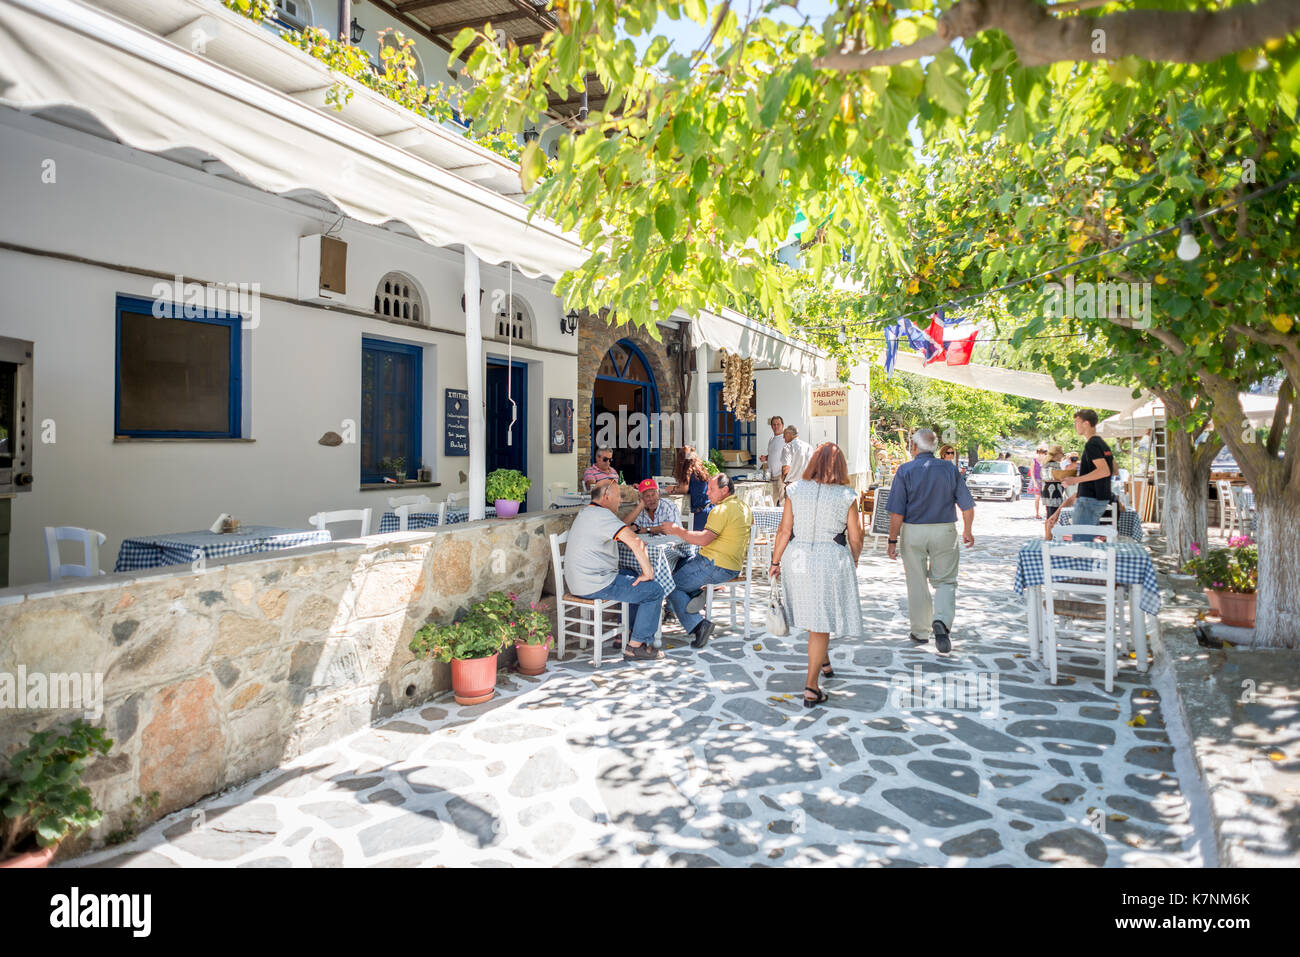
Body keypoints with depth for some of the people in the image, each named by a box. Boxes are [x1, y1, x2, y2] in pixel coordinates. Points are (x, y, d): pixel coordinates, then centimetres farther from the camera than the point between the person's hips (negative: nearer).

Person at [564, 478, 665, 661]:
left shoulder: (585, 513, 16)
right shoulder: (602, 515, -17)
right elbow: (636, 543, -26)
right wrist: (648, 573, -18)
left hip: (578, 582, 11)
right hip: (595, 585, -11)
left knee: (634, 579, 28)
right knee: (655, 590, -3)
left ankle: (627, 634, 30)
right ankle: (636, 646, 3)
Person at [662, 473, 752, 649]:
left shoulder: (722, 509, -17)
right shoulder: (744, 507, 13)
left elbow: (704, 539, -26)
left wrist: (677, 531, -15)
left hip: (715, 565, -10)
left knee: (670, 586, 0)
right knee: (679, 565, 23)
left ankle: (698, 625, -12)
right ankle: (695, 594, -1)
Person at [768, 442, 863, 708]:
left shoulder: (795, 490, -3)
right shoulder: (847, 496, -6)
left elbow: (784, 531, -2)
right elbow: (855, 538, -1)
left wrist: (776, 562, 7)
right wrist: (854, 561, 18)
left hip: (798, 559, 3)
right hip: (831, 560, -3)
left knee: (811, 614, 22)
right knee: (821, 624, 3)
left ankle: (823, 663, 42)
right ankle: (811, 689, 4)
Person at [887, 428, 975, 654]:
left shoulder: (905, 470, -7)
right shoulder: (950, 469, 0)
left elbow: (897, 512, -11)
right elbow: (967, 505, 3)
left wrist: (893, 540, -3)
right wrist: (967, 531, 18)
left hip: (913, 532, -1)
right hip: (944, 531, 1)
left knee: (917, 583, 9)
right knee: (945, 580, 11)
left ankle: (920, 632, 20)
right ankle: (942, 621, -12)